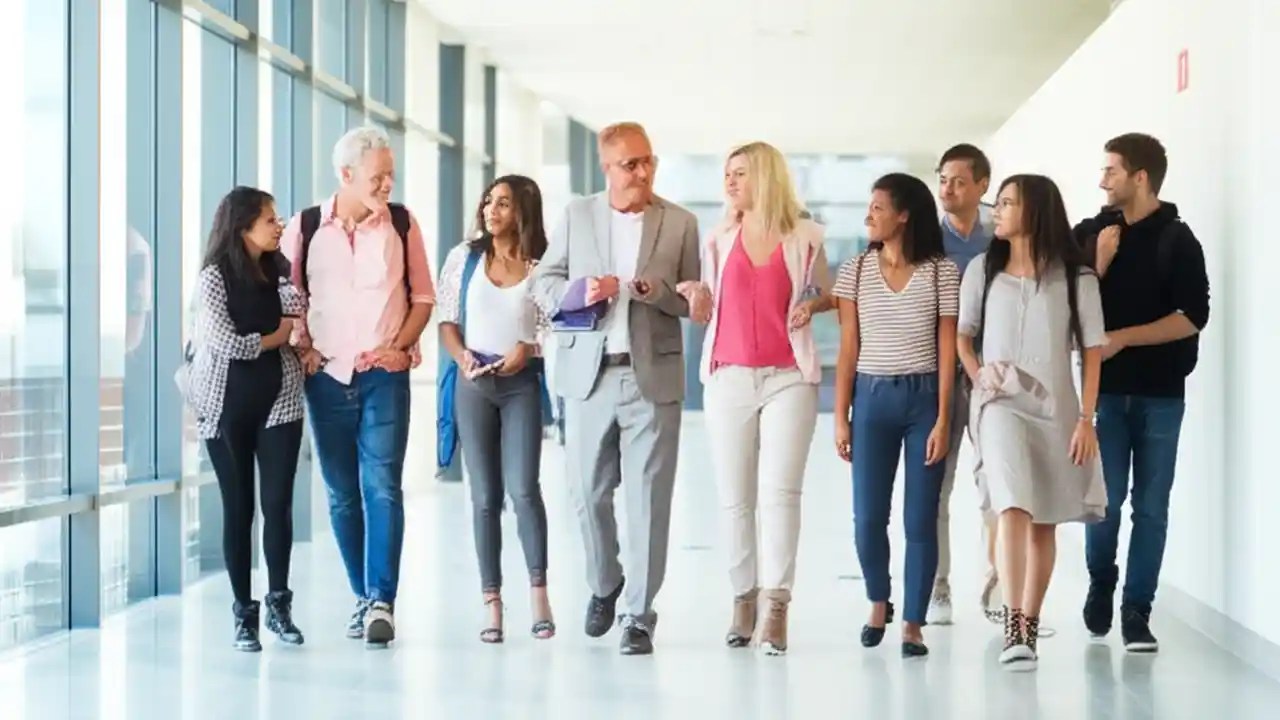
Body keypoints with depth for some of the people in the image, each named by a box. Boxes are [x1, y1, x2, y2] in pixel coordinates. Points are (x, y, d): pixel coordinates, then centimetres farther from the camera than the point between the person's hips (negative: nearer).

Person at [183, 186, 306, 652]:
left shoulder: (279, 269, 10)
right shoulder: (215, 277, -7)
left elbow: (297, 321, 6)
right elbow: (228, 343, -15)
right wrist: (278, 336, -3)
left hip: (279, 399, 3)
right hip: (229, 403, -3)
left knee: (278, 503, -4)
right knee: (238, 508, 2)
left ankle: (279, 604, 8)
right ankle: (244, 613, 10)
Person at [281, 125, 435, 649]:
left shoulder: (401, 224, 1)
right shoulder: (305, 228, 1)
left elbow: (423, 296, 8)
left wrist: (400, 346, -4)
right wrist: (303, 350, -2)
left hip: (384, 375, -1)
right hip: (326, 377, 2)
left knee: (382, 487, -11)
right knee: (342, 494, 7)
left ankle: (381, 601, -13)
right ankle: (365, 597, 18)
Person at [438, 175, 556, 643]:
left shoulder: (542, 265, 2)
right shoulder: (464, 258, 7)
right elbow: (446, 322, 7)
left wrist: (528, 349, -13)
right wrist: (461, 356, -10)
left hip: (522, 382, -2)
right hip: (473, 382, 2)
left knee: (523, 488, -15)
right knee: (485, 496, 4)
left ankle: (539, 593, -6)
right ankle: (492, 604, 7)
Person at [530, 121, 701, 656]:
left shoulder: (680, 224, 6)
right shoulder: (577, 215, 9)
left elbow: (694, 301, 5)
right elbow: (543, 281, 11)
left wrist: (654, 289, -15)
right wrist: (575, 293, -10)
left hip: (653, 377, -1)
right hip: (589, 375, 1)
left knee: (647, 500, -2)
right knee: (587, 493, 6)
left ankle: (639, 617, 6)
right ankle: (604, 585, 32)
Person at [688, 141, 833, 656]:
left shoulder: (804, 238, 4)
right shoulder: (719, 240, 10)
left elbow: (828, 295, 18)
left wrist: (811, 306, -3)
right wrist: (693, 298, -4)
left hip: (788, 377, -3)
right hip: (729, 378, 3)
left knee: (780, 490, -12)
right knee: (735, 498, 4)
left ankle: (776, 606, -14)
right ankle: (743, 598, 14)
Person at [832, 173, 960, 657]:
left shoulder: (941, 272, -1)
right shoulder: (856, 271, 6)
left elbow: (947, 349, -2)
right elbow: (848, 350, 6)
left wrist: (942, 418, -8)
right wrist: (840, 417, 2)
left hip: (924, 398, -2)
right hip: (872, 398, 2)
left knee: (920, 518, -1)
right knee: (868, 516, 0)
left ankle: (913, 624, 7)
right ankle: (878, 602, 25)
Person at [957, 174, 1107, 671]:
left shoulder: (1075, 278, 1)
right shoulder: (983, 270, 6)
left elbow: (1091, 352, 1)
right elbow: (961, 334, 15)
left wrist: (1086, 419, -5)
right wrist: (977, 375, -4)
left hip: (1055, 408, 1)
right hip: (1001, 406, -1)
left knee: (1045, 522, 7)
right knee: (1013, 508, -19)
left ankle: (1030, 627, 18)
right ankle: (1014, 630, -24)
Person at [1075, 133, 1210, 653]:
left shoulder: (1177, 240, -2)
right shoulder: (1089, 235, 6)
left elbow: (1193, 316, -10)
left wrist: (1123, 338, -14)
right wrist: (1099, 264, -10)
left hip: (1161, 393, -1)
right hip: (1106, 389, 1)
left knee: (1150, 507, 0)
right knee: (1106, 500, -3)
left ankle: (1136, 611, 6)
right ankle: (1100, 588, 21)